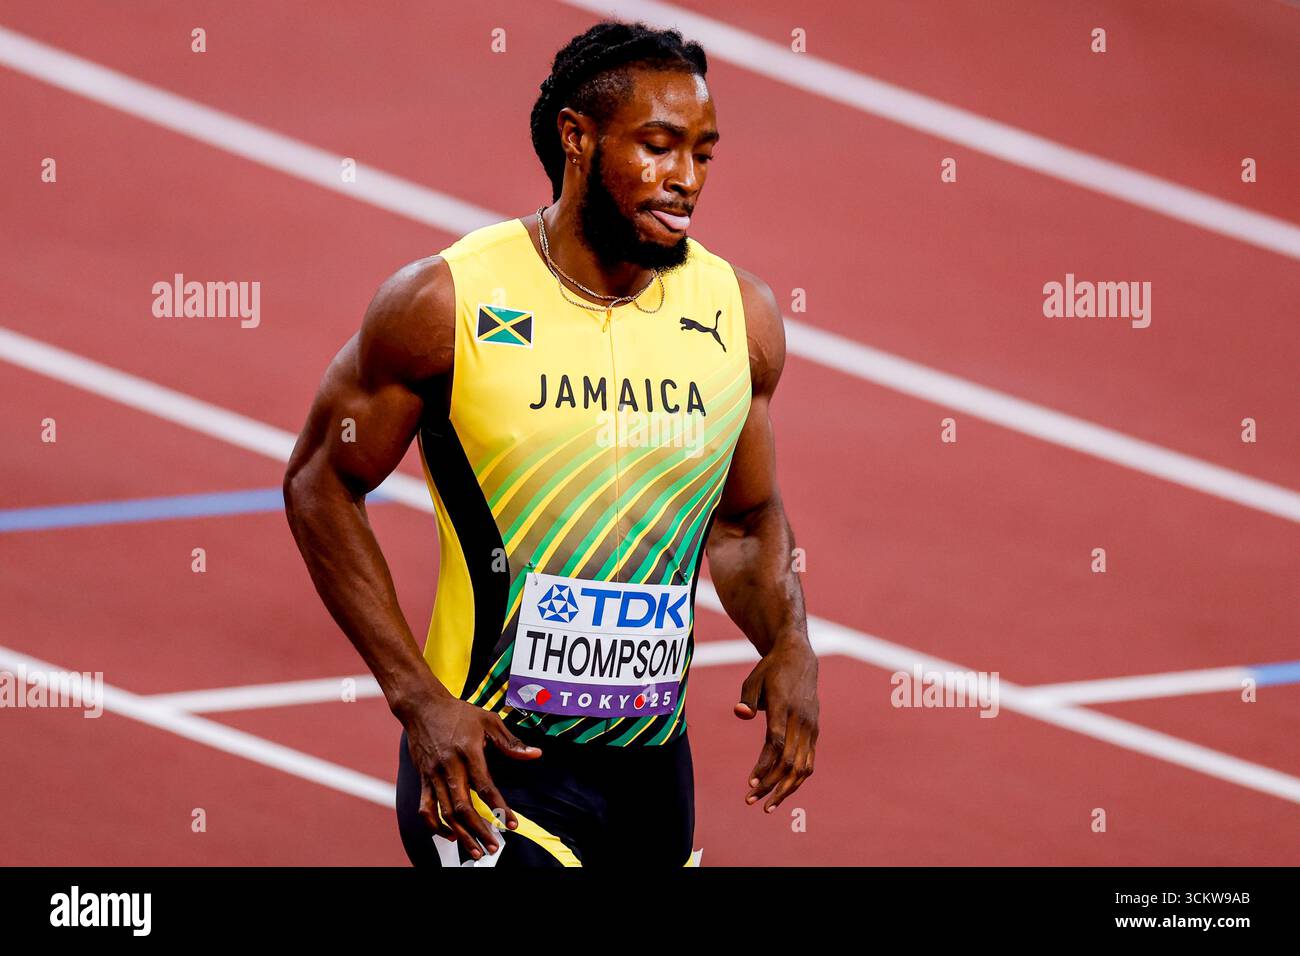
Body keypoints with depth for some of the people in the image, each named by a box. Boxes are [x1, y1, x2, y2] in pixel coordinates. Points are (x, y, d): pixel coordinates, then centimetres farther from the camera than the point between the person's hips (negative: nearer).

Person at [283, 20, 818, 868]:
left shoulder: (741, 314, 2)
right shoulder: (449, 303, -10)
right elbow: (320, 485, -2)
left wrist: (790, 647, -4)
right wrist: (419, 698, -10)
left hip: (655, 767, 5)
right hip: (489, 759, -5)